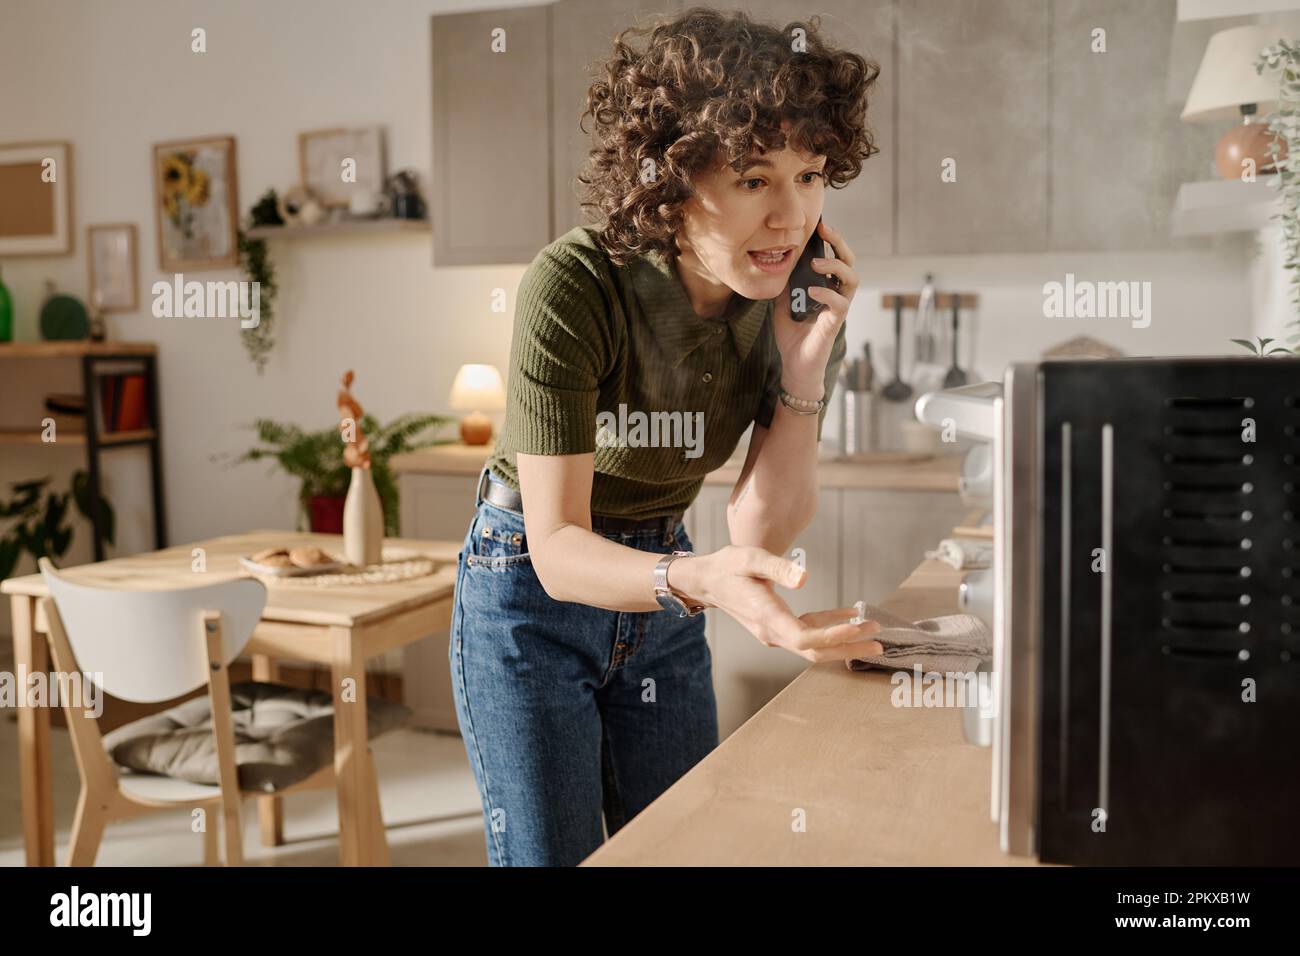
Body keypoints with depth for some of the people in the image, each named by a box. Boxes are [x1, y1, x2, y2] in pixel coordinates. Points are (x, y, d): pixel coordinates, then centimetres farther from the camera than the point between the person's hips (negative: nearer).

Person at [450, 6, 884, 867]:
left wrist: (807, 361, -25)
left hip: (659, 591, 5)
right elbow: (559, 548, -30)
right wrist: (702, 581, -49)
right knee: (553, 853, 3)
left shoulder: (795, 298, -13)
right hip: (533, 594, -4)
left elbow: (762, 528, -13)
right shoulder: (573, 286, -28)